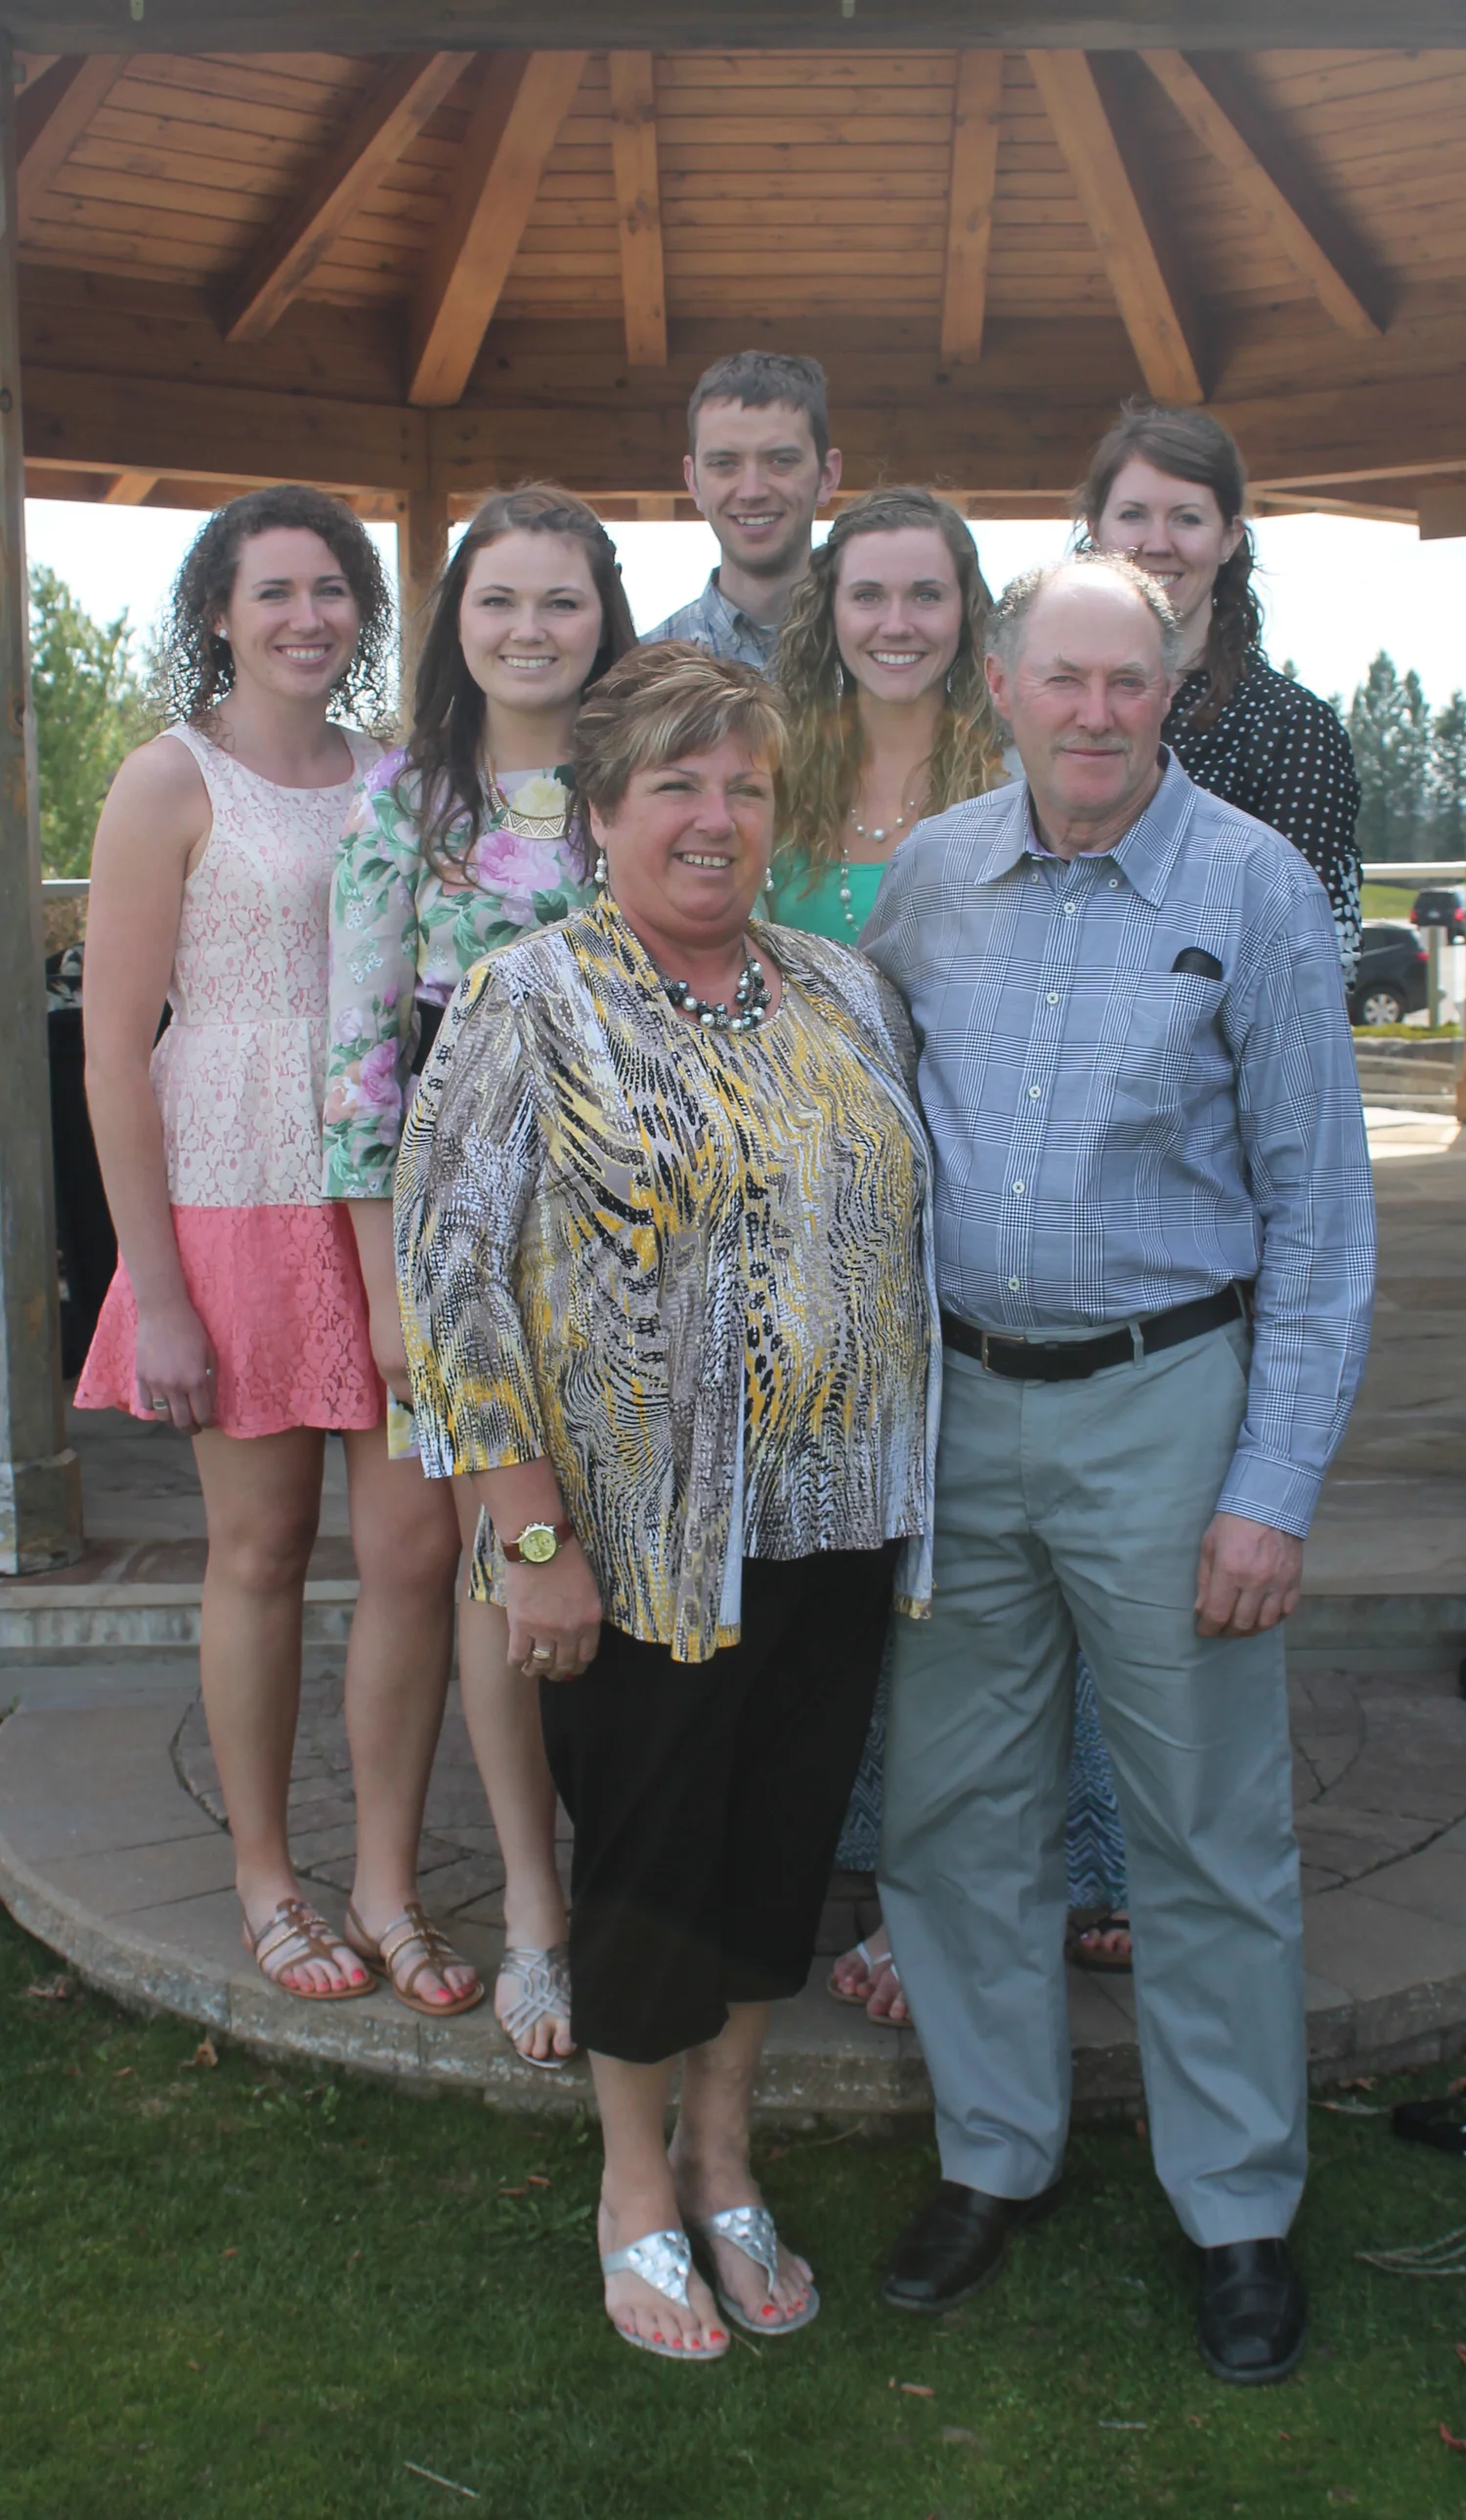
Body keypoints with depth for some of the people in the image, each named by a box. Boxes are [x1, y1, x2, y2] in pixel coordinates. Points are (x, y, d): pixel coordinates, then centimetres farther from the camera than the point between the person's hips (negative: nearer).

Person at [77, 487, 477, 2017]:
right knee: (260, 1551, 7)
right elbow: (116, 1050, -7)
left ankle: (388, 1884, 17)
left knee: (415, 1547, 1)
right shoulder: (172, 782, -3)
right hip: (240, 1207, -4)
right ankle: (265, 1880, 24)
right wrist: (157, 1292, -12)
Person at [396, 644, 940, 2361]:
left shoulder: (844, 994, 8)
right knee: (648, 1852, 9)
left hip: (839, 1530, 5)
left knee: (782, 1846, 15)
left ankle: (724, 2156, 38)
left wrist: (908, 1486, 10)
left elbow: (912, 1235, 13)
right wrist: (533, 1537, -14)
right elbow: (450, 1273, -11)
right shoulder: (530, 1004, -8)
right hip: (642, 1542, -4)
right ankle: (636, 2185, 33)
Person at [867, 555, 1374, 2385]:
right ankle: (996, 2151, 33)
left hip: (1163, 1407, -3)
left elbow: (1319, 1209, -6)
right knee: (953, 1814, 12)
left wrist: (1276, 1487, -11)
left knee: (1207, 1832, 7)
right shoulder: (928, 878, 4)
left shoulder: (1255, 891, -6)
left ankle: (1239, 2206, 27)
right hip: (953, 1400, 4)